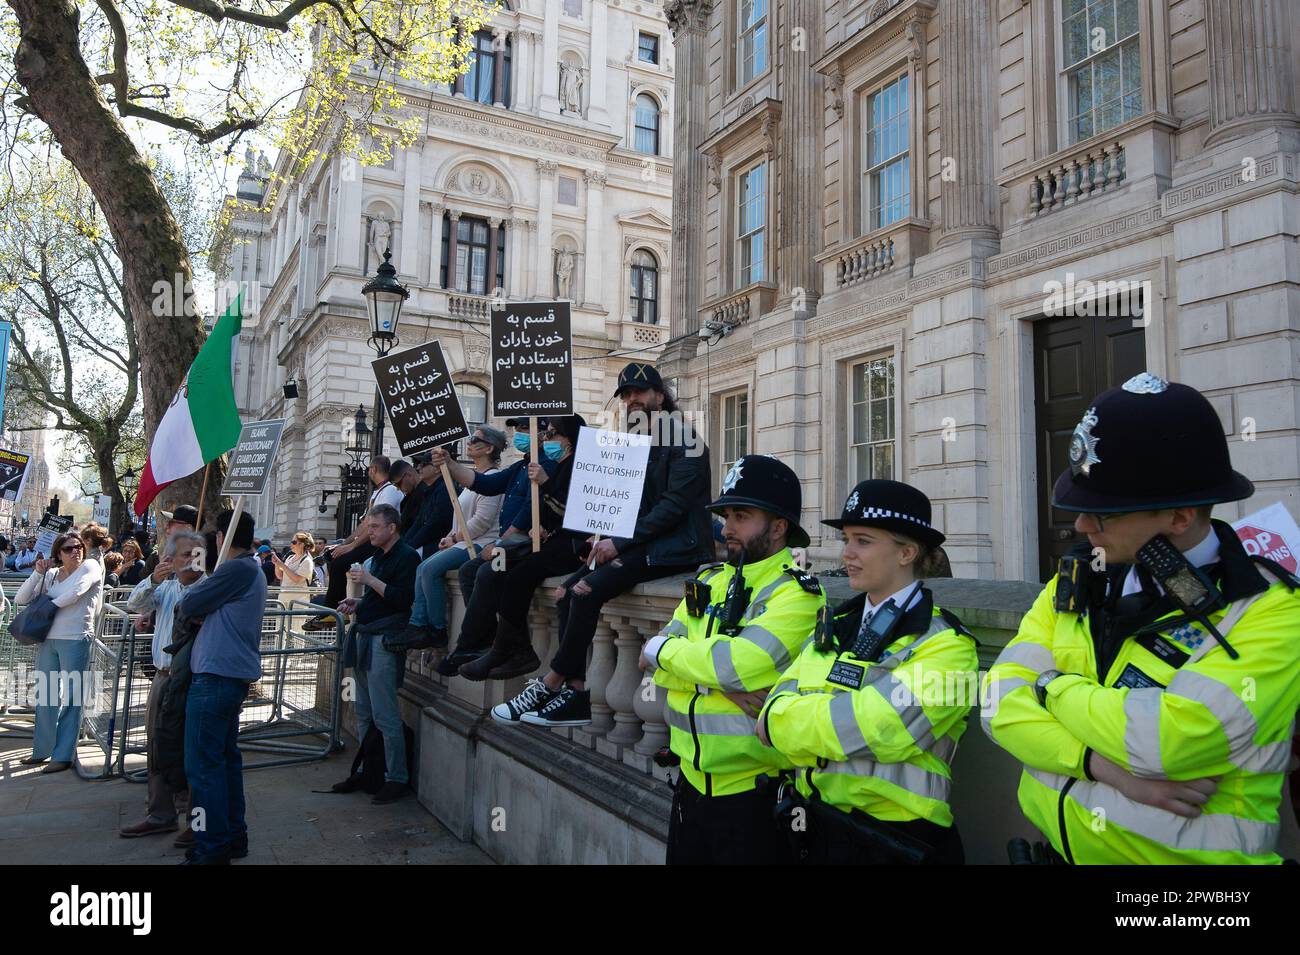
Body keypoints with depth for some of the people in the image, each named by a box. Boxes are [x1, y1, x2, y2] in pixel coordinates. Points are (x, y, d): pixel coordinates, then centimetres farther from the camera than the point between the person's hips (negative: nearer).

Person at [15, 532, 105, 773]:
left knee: (70, 699, -2)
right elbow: (20, 599, 10)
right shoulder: (50, 574, 13)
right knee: (45, 696, 13)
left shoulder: (90, 566, -1)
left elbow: (75, 592, -16)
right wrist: (37, 573, -1)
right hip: (49, 639, 6)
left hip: (76, 640, -5)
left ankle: (64, 755, 3)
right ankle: (42, 749, 27)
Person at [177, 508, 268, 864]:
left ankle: (212, 849, -3)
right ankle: (233, 836, 23)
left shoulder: (236, 569, -14)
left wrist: (197, 586, 10)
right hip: (235, 674, 10)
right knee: (226, 757, 16)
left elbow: (189, 605, -8)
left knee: (203, 764, -6)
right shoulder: (253, 571, 18)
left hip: (216, 676, -10)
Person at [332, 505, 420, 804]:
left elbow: (403, 599, -21)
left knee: (385, 716, -7)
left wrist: (369, 580, -17)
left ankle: (397, 779, 1)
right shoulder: (378, 557, 19)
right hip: (365, 637, 10)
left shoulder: (407, 557, -11)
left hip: (385, 640, -10)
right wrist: (357, 603, 12)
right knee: (364, 712, 15)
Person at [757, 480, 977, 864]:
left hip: (893, 844, -5)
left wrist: (789, 722, -11)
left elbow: (879, 727, -24)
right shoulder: (833, 627, 8)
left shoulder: (944, 644, -12)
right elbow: (777, 706, -1)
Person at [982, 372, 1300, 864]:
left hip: (1183, 853, -4)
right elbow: (1002, 701, -9)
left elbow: (1167, 739, -28)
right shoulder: (1075, 582, -2)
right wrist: (1105, 766, -22)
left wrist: (1053, 687, -14)